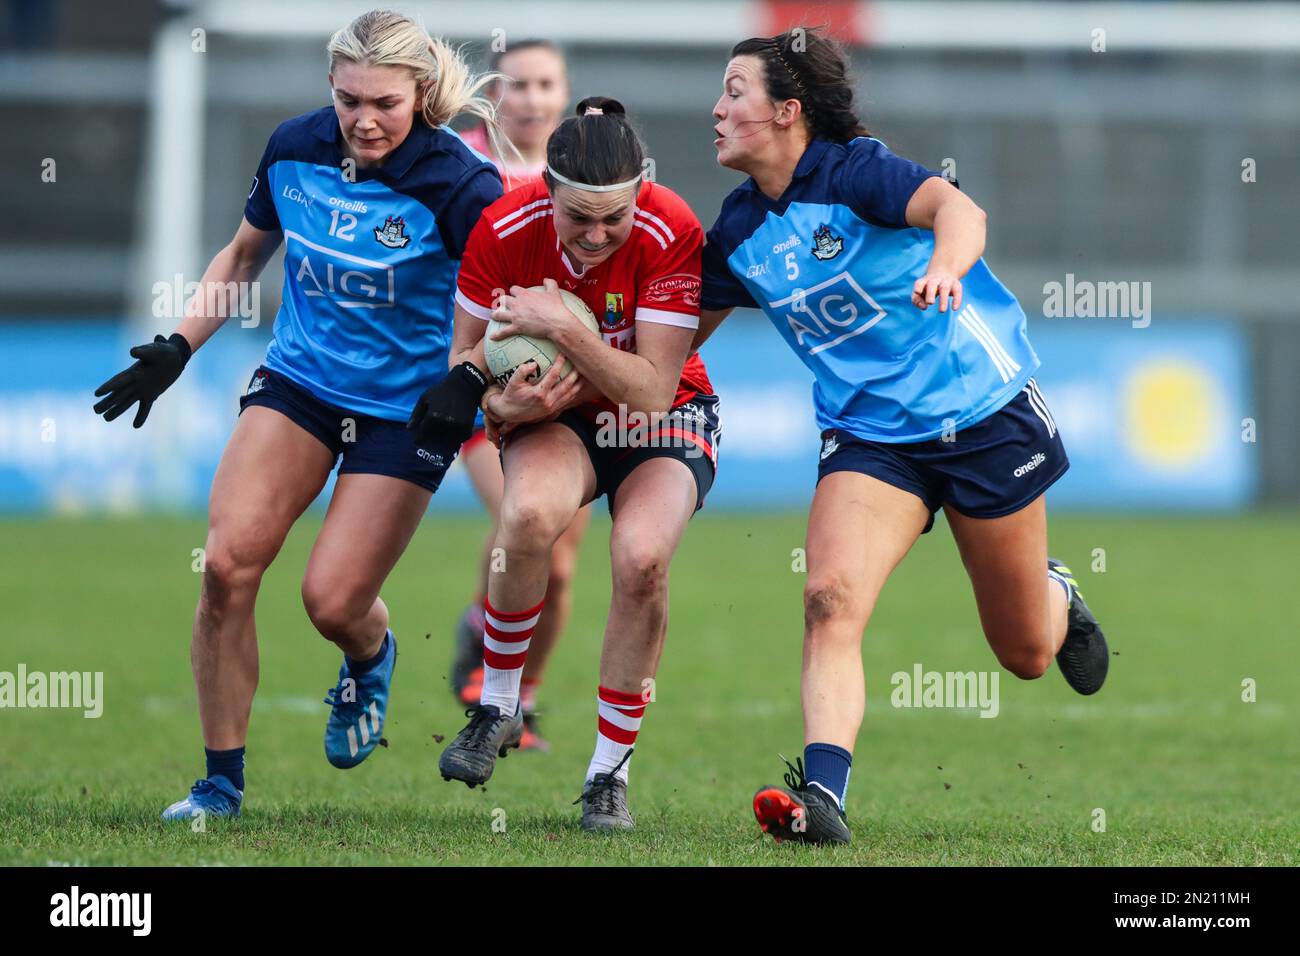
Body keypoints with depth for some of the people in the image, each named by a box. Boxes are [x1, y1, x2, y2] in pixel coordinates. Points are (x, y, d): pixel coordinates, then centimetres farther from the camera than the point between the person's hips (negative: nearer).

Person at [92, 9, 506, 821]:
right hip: (299, 379, 4)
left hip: (407, 410, -4)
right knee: (228, 563, -15)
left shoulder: (456, 184, -20)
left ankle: (371, 659, 30)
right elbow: (244, 257, 13)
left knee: (333, 603, -11)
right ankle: (223, 779, -2)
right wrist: (177, 346, 4)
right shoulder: (295, 150, -6)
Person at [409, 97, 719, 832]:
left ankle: (611, 771, -9)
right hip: (557, 415, 1)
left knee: (641, 556, -30)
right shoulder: (504, 231, -19)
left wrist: (565, 327, -38)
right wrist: (503, 403, -27)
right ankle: (498, 707, -10)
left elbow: (654, 390, -27)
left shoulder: (672, 234, -25)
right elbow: (467, 357, -5)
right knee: (530, 513, -35)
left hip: (665, 422, -1)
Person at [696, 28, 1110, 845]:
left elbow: (957, 207, -35)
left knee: (1026, 655, 9)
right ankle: (823, 794, -31)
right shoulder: (739, 230, 2)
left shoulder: (853, 171, -17)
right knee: (830, 598, -24)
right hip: (870, 435, 4)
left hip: (986, 413, -4)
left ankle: (1055, 597, 46)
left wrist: (944, 266, -57)